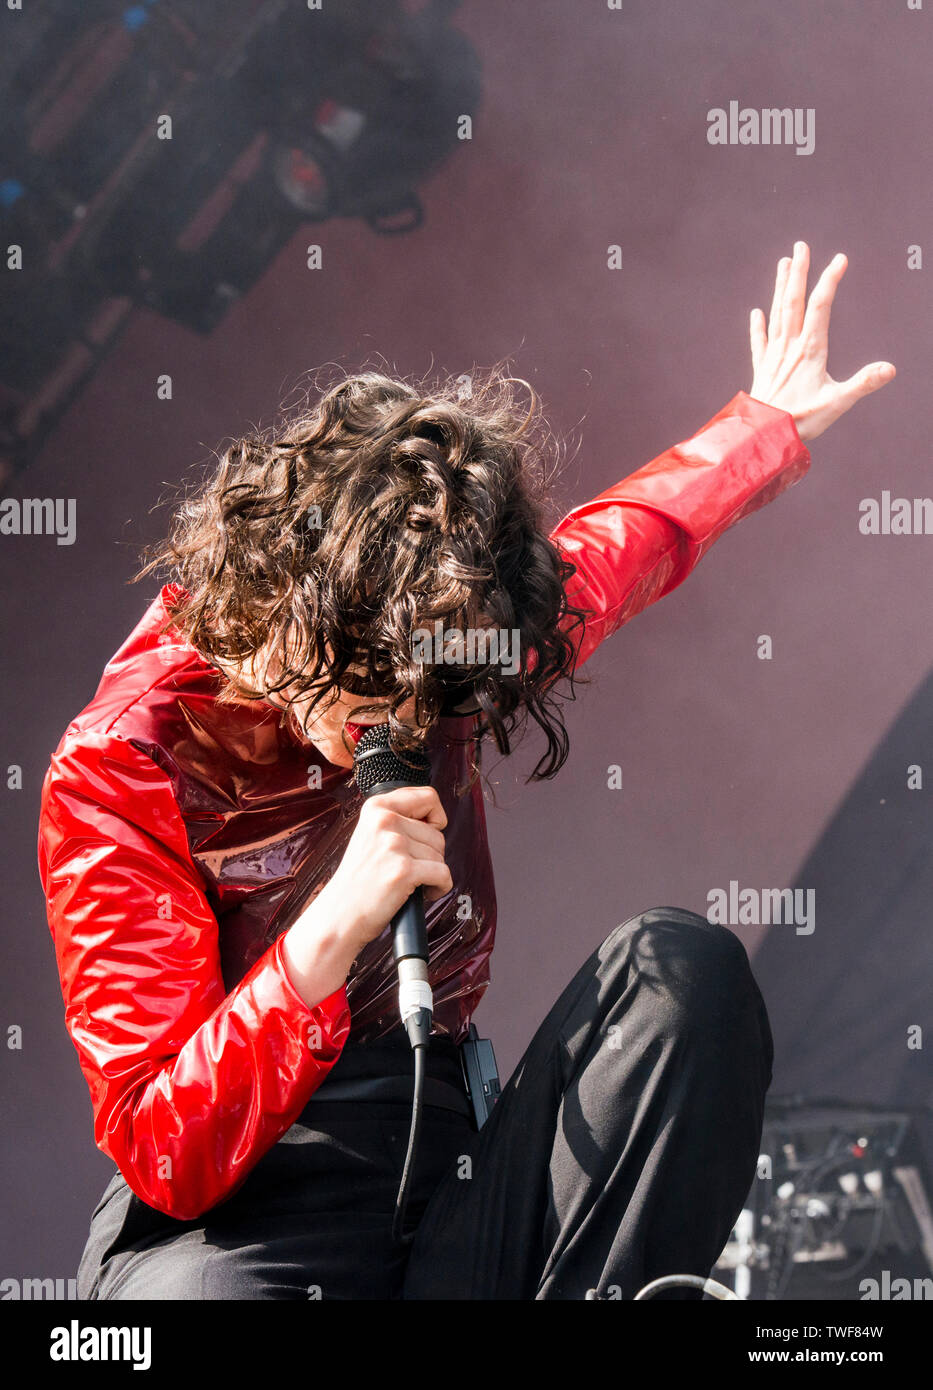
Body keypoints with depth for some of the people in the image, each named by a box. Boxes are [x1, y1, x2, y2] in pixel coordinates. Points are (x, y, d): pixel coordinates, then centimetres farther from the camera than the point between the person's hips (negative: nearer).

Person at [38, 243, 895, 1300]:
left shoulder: (440, 643, 5)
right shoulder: (118, 773, -11)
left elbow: (621, 544, 31)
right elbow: (162, 1155, -16)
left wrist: (769, 423, 42)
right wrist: (333, 929, -27)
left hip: (457, 1166, 7)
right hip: (238, 1212, -6)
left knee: (685, 966, -18)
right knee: (180, 1294, -43)